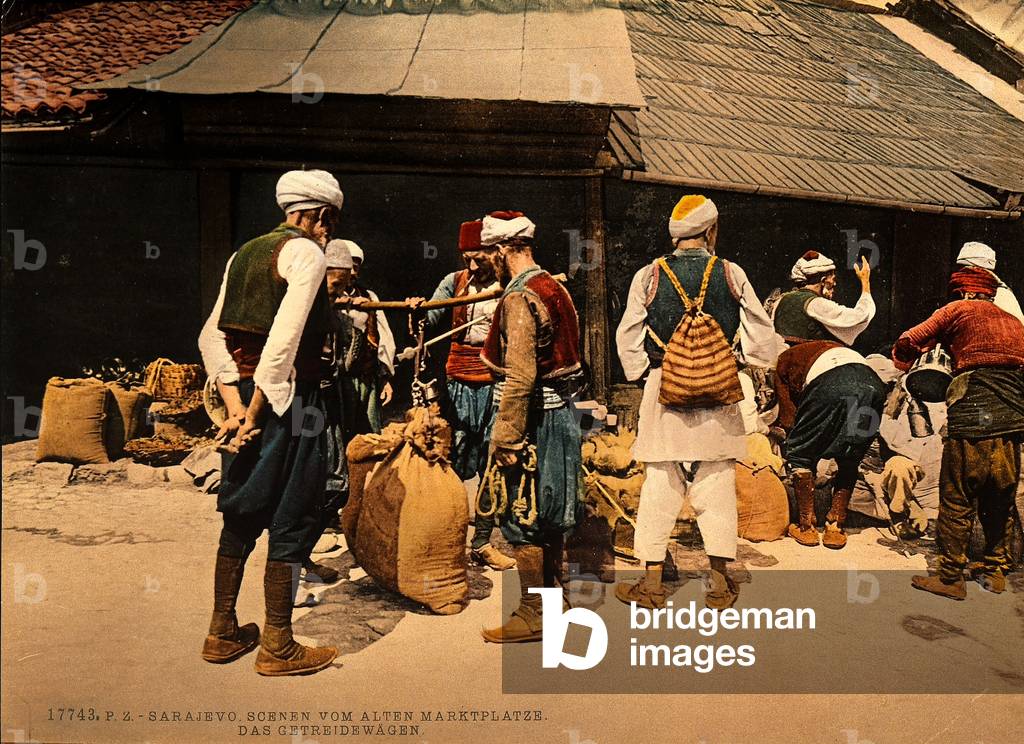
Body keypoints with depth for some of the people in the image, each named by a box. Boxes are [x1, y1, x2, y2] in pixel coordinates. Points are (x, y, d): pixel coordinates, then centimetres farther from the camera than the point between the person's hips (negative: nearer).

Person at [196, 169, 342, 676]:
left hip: (243, 393, 8)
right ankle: (277, 647, 12)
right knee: (291, 519, 2)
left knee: (242, 514, 17)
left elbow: (211, 336, 7)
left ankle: (222, 634, 28)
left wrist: (235, 404, -1)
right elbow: (284, 340, -20)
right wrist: (256, 410, -17)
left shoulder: (245, 253, 16)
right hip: (286, 397, -8)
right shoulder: (307, 253, -8)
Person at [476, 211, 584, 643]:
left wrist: (504, 438, -21)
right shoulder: (555, 289, 11)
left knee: (521, 514, 1)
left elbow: (520, 378, -24)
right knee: (548, 512, 18)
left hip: (532, 416, -9)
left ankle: (532, 613, 10)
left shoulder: (519, 299, -17)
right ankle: (553, 596, 30)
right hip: (560, 411, 9)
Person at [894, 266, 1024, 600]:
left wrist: (902, 363, 21)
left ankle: (951, 578, 7)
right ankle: (995, 571, 28)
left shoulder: (958, 310, 6)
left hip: (973, 423, -6)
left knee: (957, 503, 2)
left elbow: (907, 344, 1)